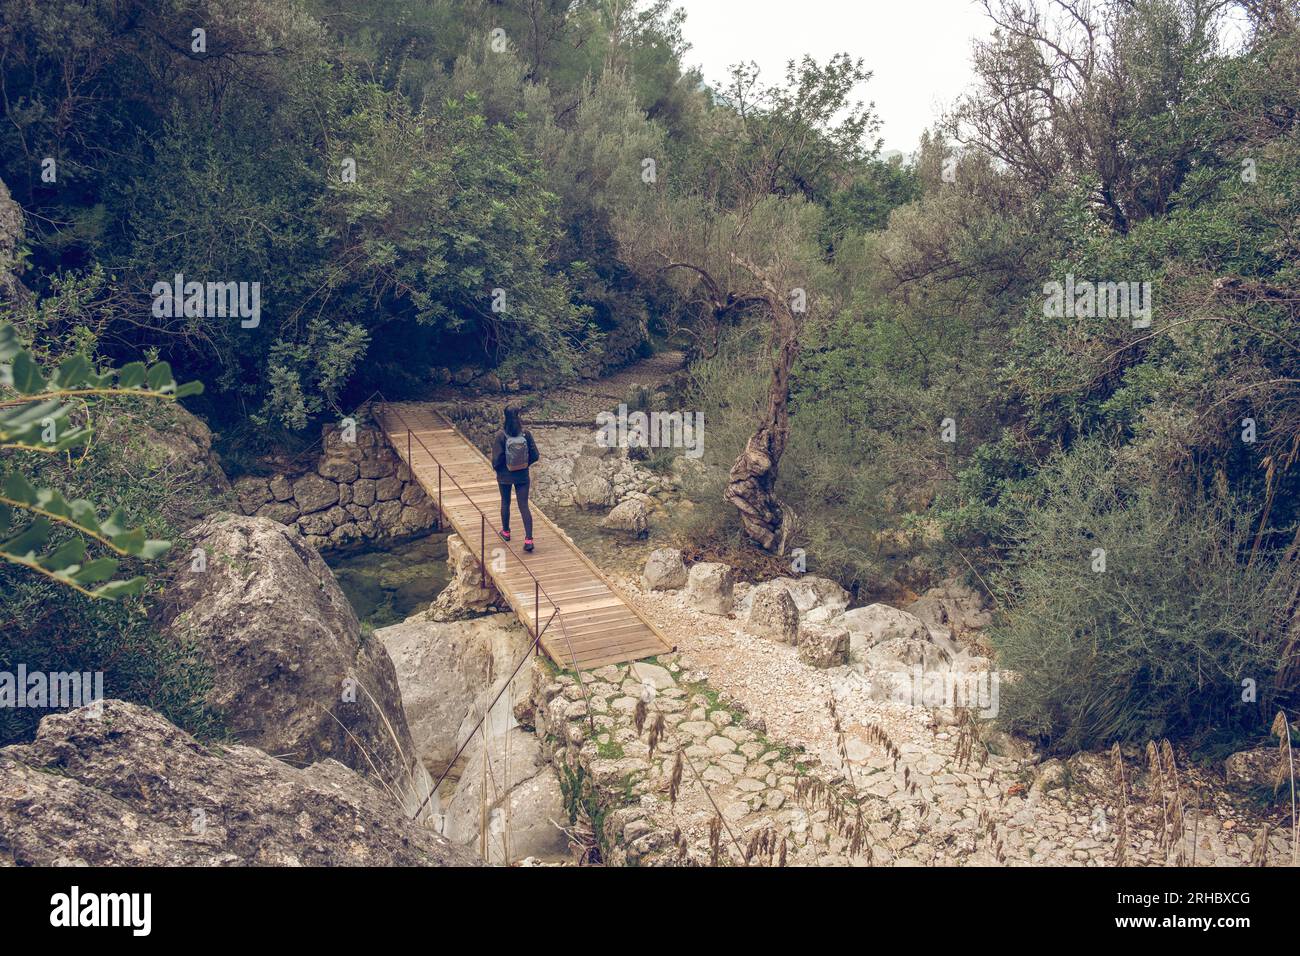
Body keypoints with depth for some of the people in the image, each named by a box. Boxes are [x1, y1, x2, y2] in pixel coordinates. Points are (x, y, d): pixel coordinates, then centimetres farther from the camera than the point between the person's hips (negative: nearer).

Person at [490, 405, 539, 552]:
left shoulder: (501, 435, -17)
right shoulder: (526, 433, -10)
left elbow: (497, 458, -16)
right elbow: (534, 456, -5)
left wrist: (496, 468, 5)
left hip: (505, 475, -1)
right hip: (522, 475, 1)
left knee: (505, 503, 20)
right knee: (524, 506, 4)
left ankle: (506, 531, 37)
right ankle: (528, 539, -5)